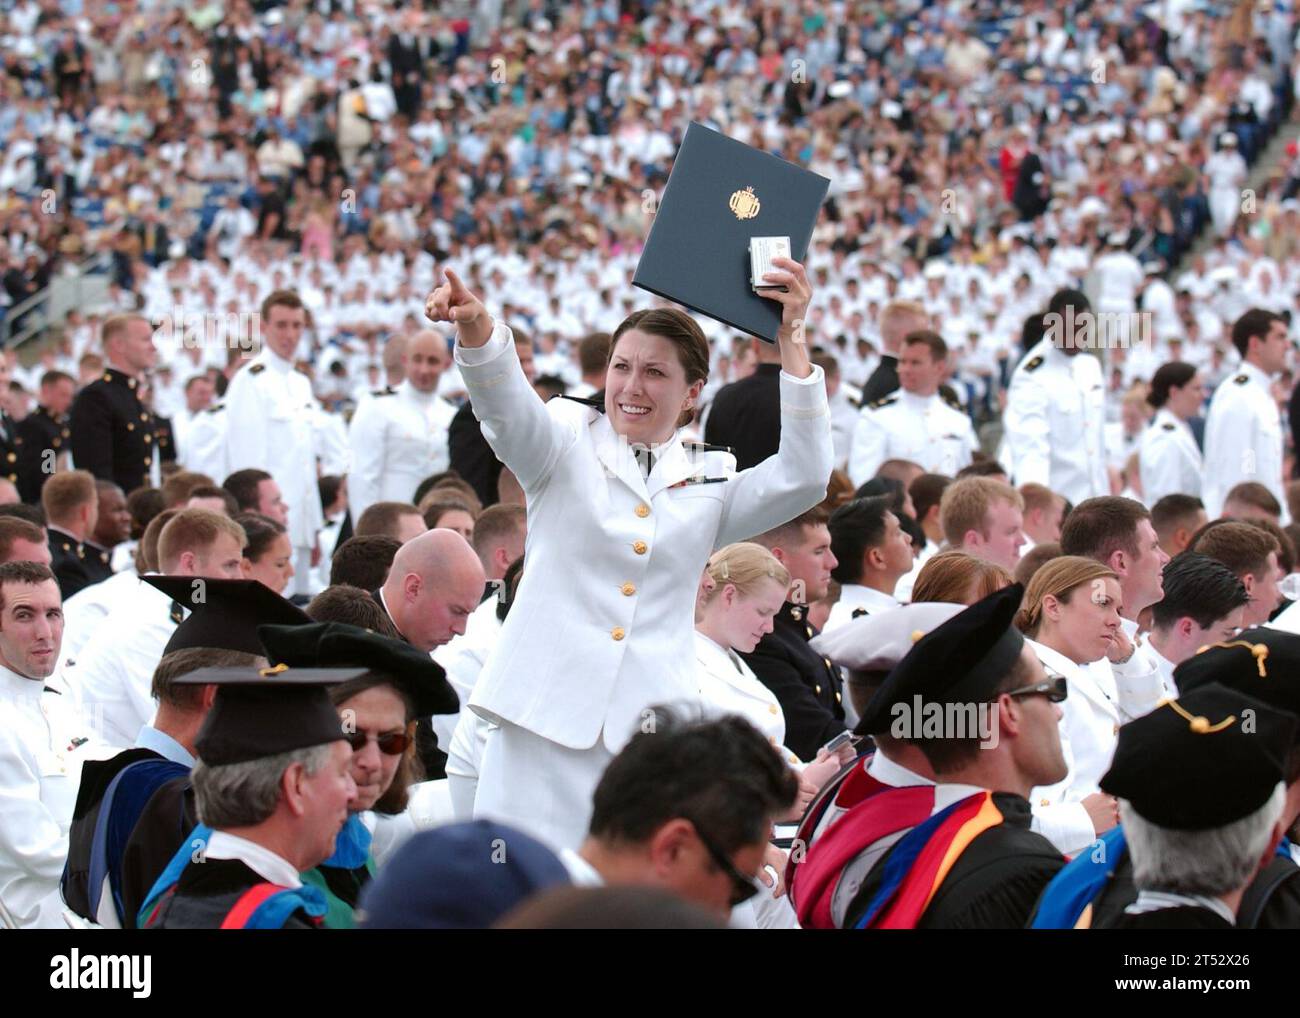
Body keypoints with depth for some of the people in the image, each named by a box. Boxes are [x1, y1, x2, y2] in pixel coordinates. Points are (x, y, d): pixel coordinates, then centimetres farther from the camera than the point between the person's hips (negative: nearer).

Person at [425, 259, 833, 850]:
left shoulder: (710, 483, 15)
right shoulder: (569, 446, 11)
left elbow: (803, 478, -1)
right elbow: (506, 406, -8)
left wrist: (788, 338, -4)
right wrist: (475, 329, -31)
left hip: (650, 729, 1)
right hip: (548, 723, -1)